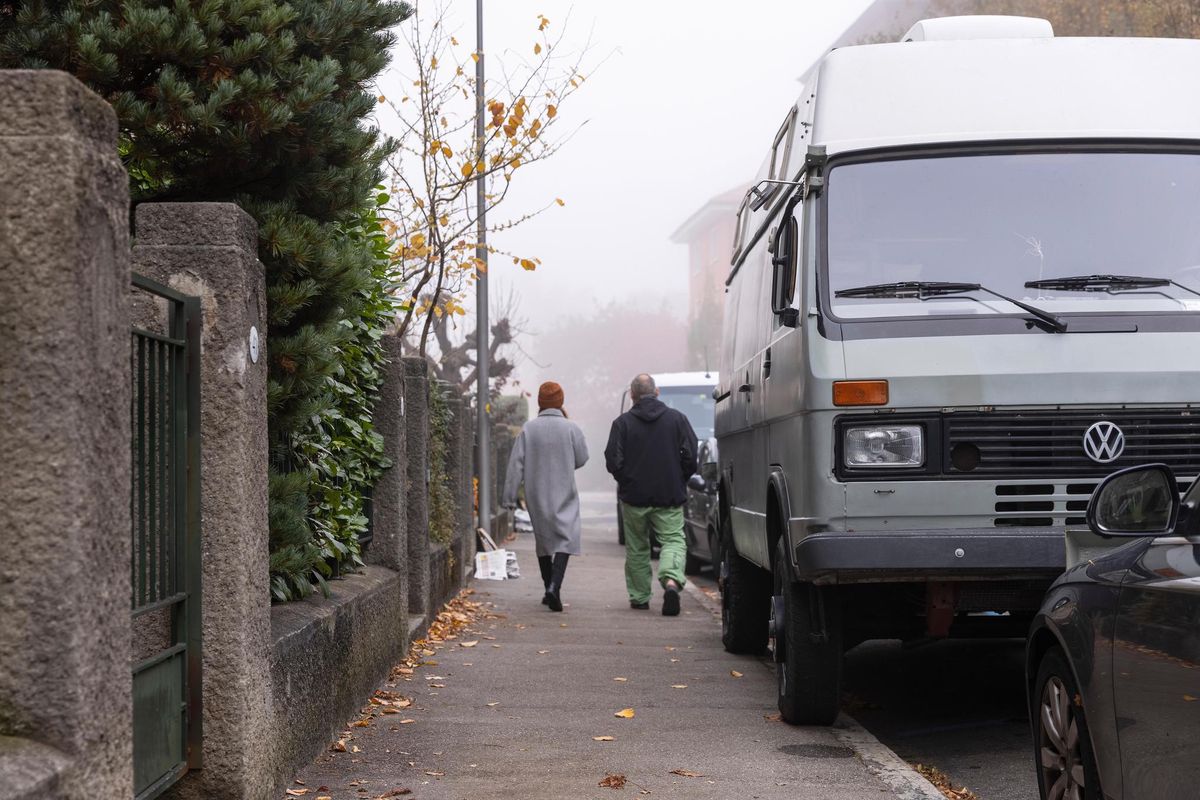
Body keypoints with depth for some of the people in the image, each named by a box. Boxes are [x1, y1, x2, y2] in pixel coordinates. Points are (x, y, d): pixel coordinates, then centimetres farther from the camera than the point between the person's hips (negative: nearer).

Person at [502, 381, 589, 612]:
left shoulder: (529, 429, -4)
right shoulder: (570, 428, -8)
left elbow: (516, 464, -6)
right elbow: (582, 458, 0)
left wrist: (509, 496, -4)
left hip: (536, 495, 2)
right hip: (564, 494, -2)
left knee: (543, 539, 16)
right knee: (565, 538, -3)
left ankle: (550, 588, 22)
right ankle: (554, 586, -23)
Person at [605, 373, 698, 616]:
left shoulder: (622, 423, -5)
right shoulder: (677, 419, 0)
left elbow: (613, 461, -7)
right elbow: (690, 456, -1)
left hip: (634, 496, 0)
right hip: (670, 496, 0)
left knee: (637, 548, 13)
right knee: (673, 540, 1)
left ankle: (639, 597, 17)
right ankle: (671, 581, -25)